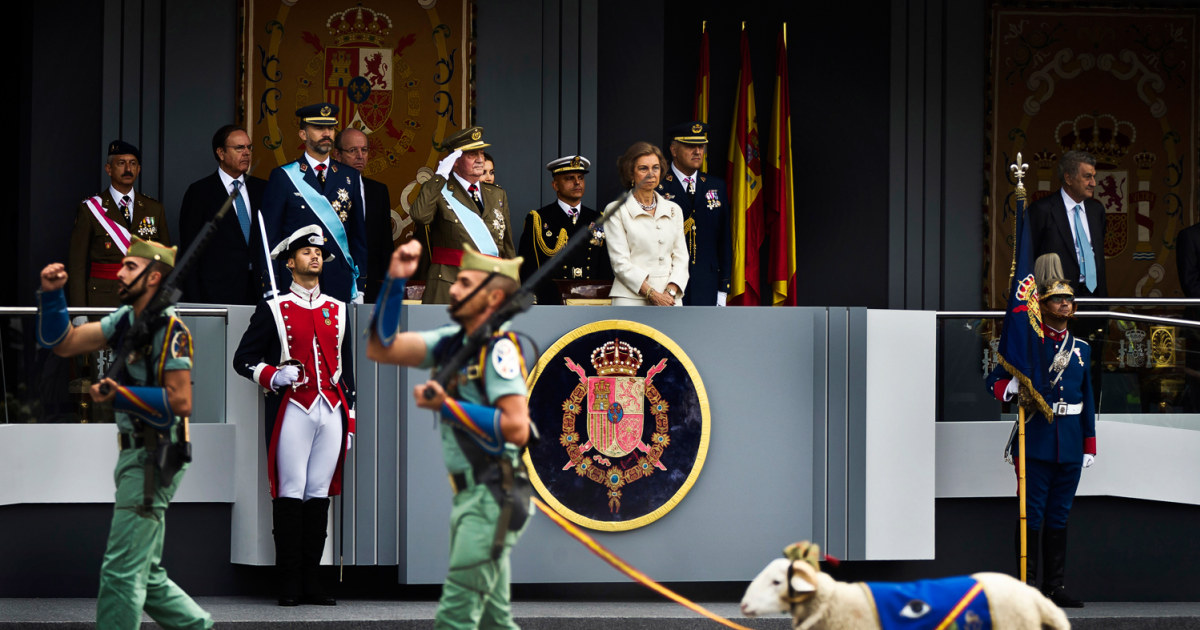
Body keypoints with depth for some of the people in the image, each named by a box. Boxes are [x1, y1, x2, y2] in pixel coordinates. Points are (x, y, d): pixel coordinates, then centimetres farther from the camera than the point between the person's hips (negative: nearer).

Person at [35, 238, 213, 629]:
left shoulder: (169, 329, -14)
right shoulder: (125, 320, 12)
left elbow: (180, 402, -20)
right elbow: (63, 343, 13)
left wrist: (120, 395, -18)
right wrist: (51, 294, 1)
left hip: (154, 458, -9)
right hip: (134, 457, 9)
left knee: (122, 571, -9)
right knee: (147, 577, 15)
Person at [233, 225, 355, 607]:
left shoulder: (338, 311, 16)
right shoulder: (273, 310, 4)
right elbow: (243, 360, 4)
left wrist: (349, 420, 14)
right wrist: (274, 376, -15)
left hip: (332, 411, 4)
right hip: (292, 411, -4)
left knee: (320, 494, 3)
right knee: (290, 494, -5)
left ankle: (311, 579, 7)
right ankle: (290, 582, -2)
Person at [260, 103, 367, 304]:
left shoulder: (350, 177, 12)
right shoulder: (282, 177, 4)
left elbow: (359, 235, 14)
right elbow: (269, 237, 2)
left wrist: (359, 288, 9)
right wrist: (271, 292, -4)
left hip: (340, 287, 2)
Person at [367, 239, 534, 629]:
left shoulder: (499, 347, -12)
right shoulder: (453, 342, 12)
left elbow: (516, 429, -21)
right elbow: (380, 348, 13)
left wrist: (447, 407, -17)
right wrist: (395, 281, 6)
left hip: (493, 498, -9)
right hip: (470, 495, 9)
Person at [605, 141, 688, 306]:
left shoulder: (673, 210, 17)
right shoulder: (616, 211, 4)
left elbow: (681, 257, 12)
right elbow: (620, 263, -3)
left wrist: (670, 292, -5)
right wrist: (653, 295, -10)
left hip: (670, 299, 3)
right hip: (632, 299, -3)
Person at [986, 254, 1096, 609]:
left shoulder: (1082, 349, 14)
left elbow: (1088, 399, 16)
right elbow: (994, 380, 1)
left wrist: (1089, 445, 12)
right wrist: (1008, 388, -23)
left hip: (1070, 444, 5)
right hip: (1035, 441, -4)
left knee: (1059, 516, 7)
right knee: (1032, 513, -5)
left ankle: (1054, 587, 10)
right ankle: (1027, 586, -3)